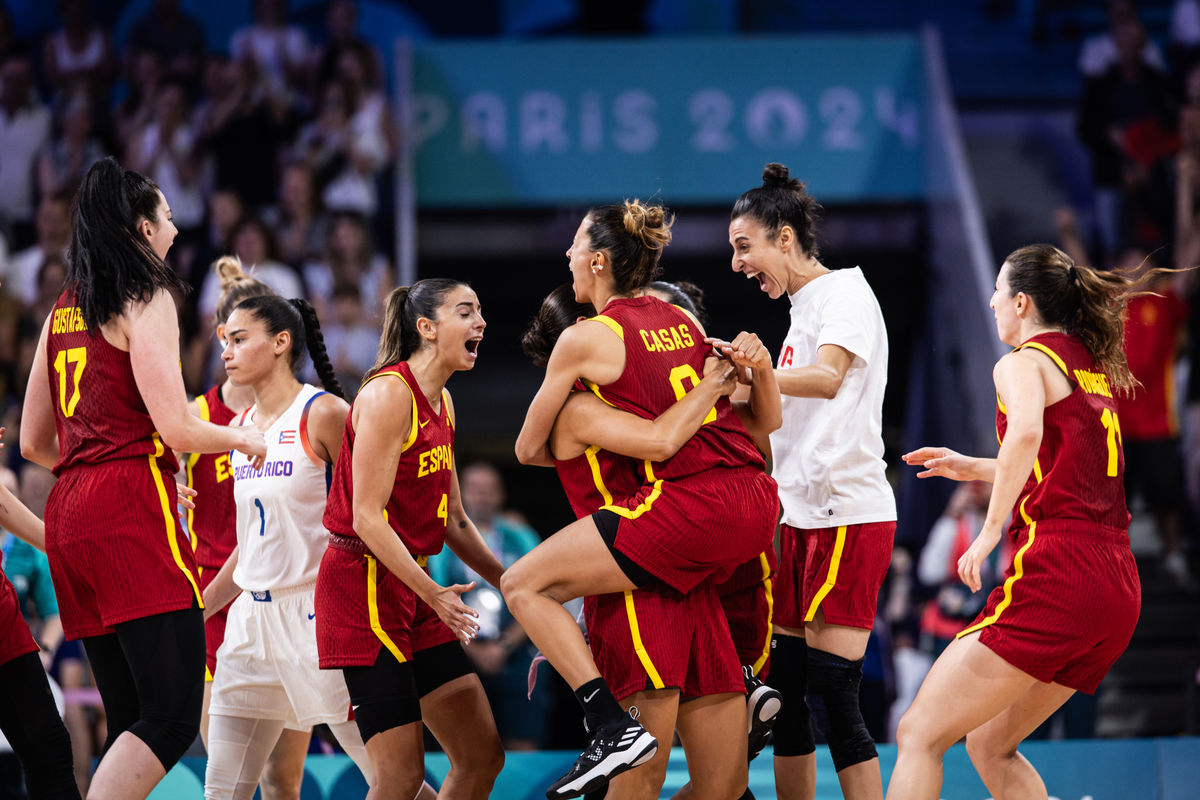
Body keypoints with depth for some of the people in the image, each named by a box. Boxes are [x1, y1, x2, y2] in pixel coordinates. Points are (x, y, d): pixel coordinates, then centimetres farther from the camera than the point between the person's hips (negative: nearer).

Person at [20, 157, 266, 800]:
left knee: (130, 725, 9)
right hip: (133, 512, -8)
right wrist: (243, 439, 7)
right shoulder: (146, 301, -4)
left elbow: (33, 442, 21)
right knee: (174, 717, -13)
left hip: (69, 513, 8)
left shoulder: (63, 310, 18)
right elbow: (176, 429, -12)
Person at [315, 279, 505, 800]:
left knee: (483, 757, 4)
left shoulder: (441, 403, 14)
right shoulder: (389, 394, -14)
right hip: (363, 585, -9)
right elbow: (366, 517, -19)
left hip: (411, 587, 9)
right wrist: (432, 594, -25)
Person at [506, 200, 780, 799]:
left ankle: (613, 727, -11)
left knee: (525, 585, 1)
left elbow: (528, 450, 13)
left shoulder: (585, 340, 1)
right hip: (757, 503, 8)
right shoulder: (682, 321, 18)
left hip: (689, 505, -7)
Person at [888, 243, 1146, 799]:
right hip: (1118, 592, 8)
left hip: (1055, 571, -8)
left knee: (919, 734, -6)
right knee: (989, 745, 19)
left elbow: (1028, 433, -25)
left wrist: (989, 532, -22)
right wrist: (976, 469, 38)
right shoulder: (1095, 369, 23)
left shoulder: (1023, 362, -1)